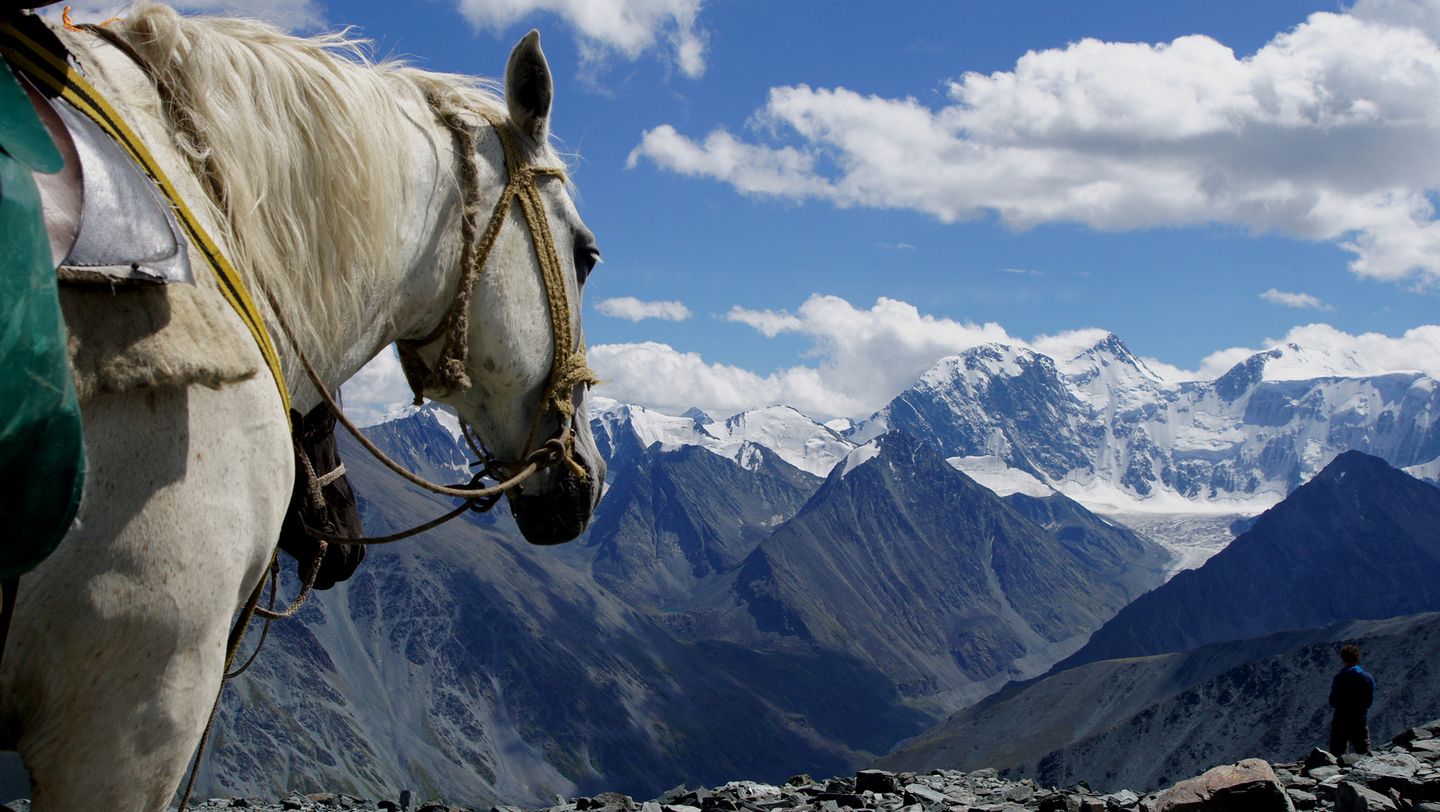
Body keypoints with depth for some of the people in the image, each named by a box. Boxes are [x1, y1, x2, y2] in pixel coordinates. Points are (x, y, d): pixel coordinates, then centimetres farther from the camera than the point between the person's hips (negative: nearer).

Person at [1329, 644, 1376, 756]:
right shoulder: (1369, 678, -2)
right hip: (1361, 723, 3)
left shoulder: (1339, 679, -12)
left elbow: (1333, 703, -9)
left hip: (1341, 722, -3)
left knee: (1335, 756, 4)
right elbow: (1370, 701, 5)